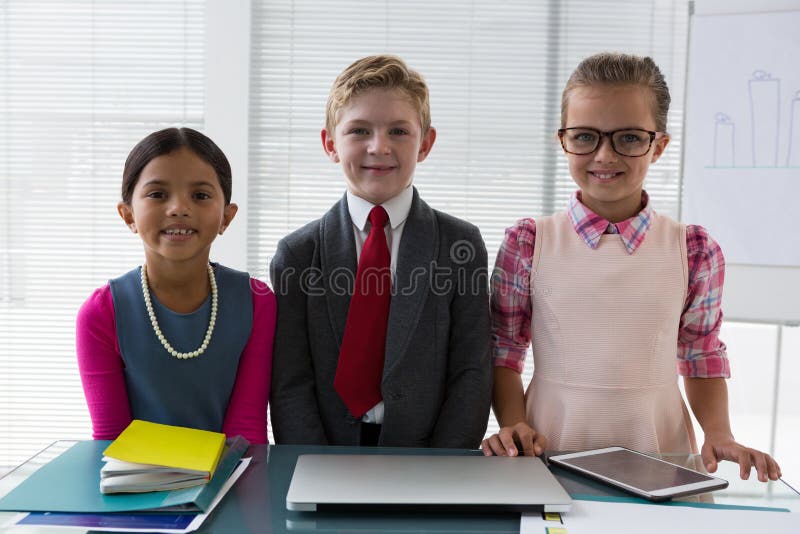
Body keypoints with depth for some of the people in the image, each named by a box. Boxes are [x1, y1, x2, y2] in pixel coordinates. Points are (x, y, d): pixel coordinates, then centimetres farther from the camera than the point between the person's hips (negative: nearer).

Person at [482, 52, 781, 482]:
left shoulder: (694, 250, 4)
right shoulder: (527, 243, 1)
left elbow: (702, 358, 14)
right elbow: (504, 352, 6)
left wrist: (719, 434, 0)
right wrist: (513, 424, -8)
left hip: (659, 455, 2)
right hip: (551, 453, -1)